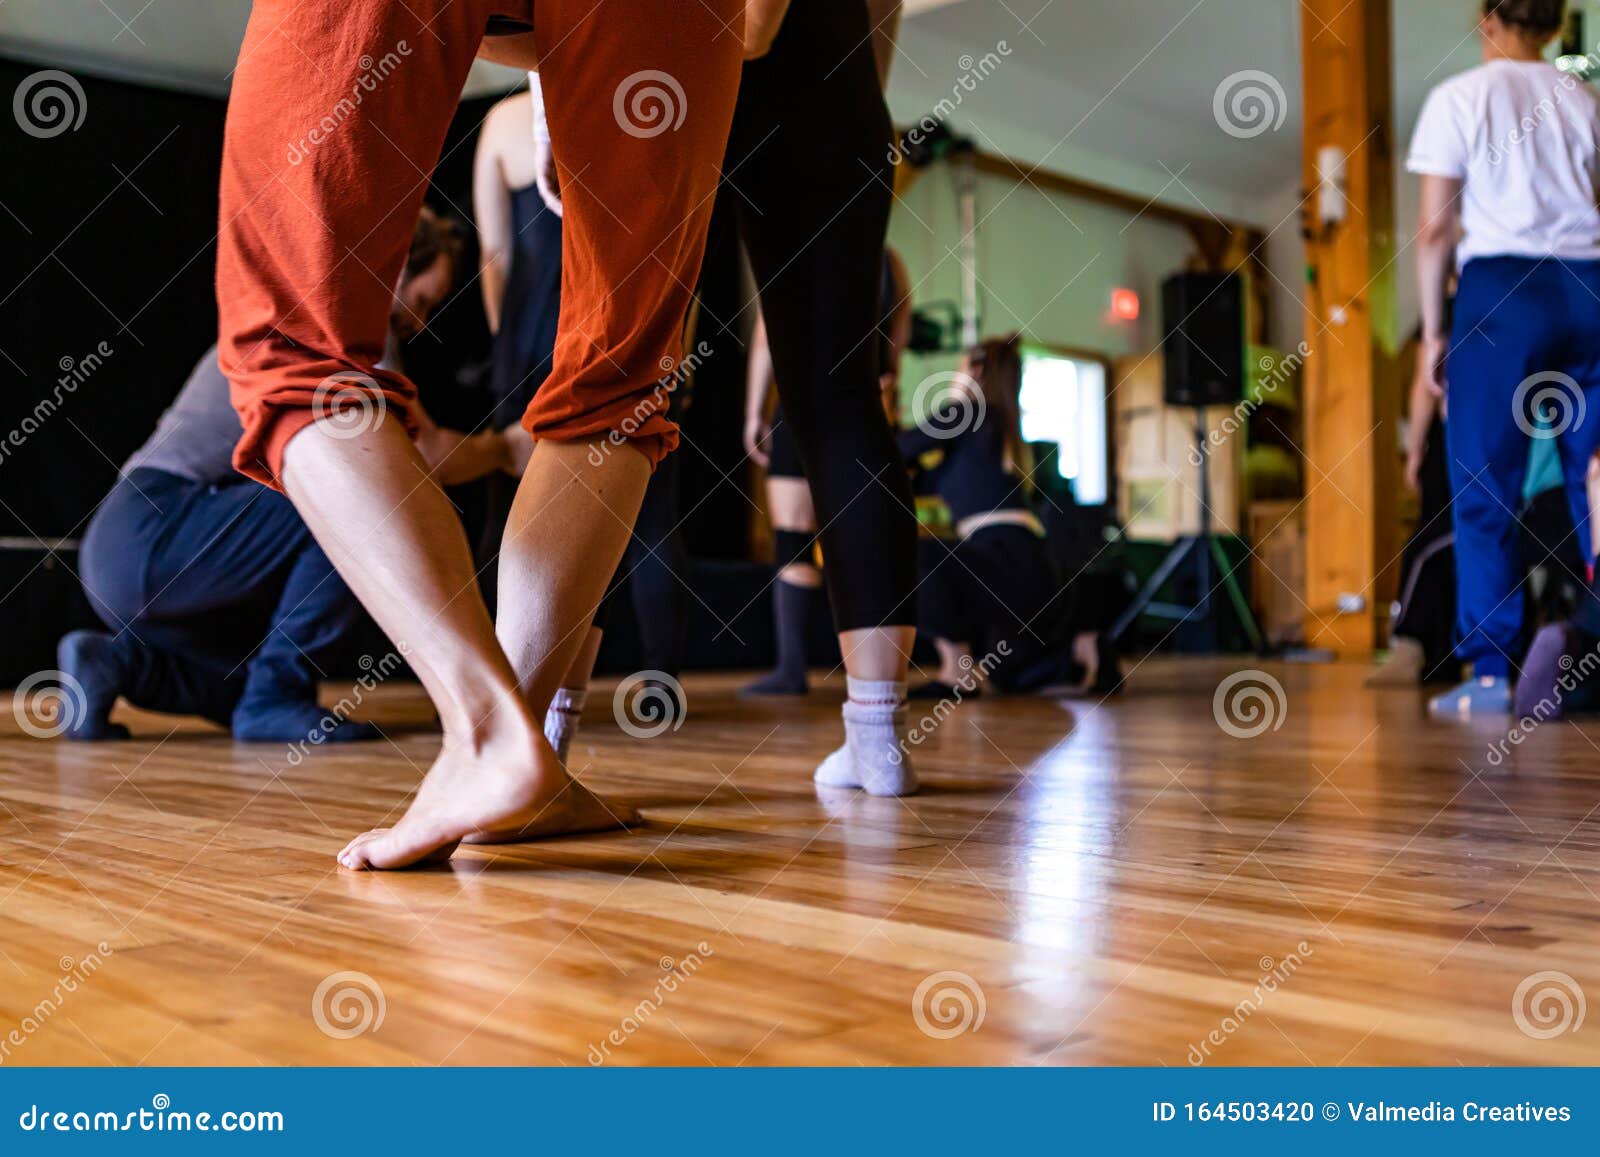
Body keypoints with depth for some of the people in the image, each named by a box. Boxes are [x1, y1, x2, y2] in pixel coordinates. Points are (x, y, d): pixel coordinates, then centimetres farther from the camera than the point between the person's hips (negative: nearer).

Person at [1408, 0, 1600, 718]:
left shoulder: (1459, 98, 4)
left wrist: (1432, 330, 3)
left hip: (1500, 289, -4)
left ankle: (1492, 671, -4)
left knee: (1484, 491, -1)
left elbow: (1435, 230, -1)